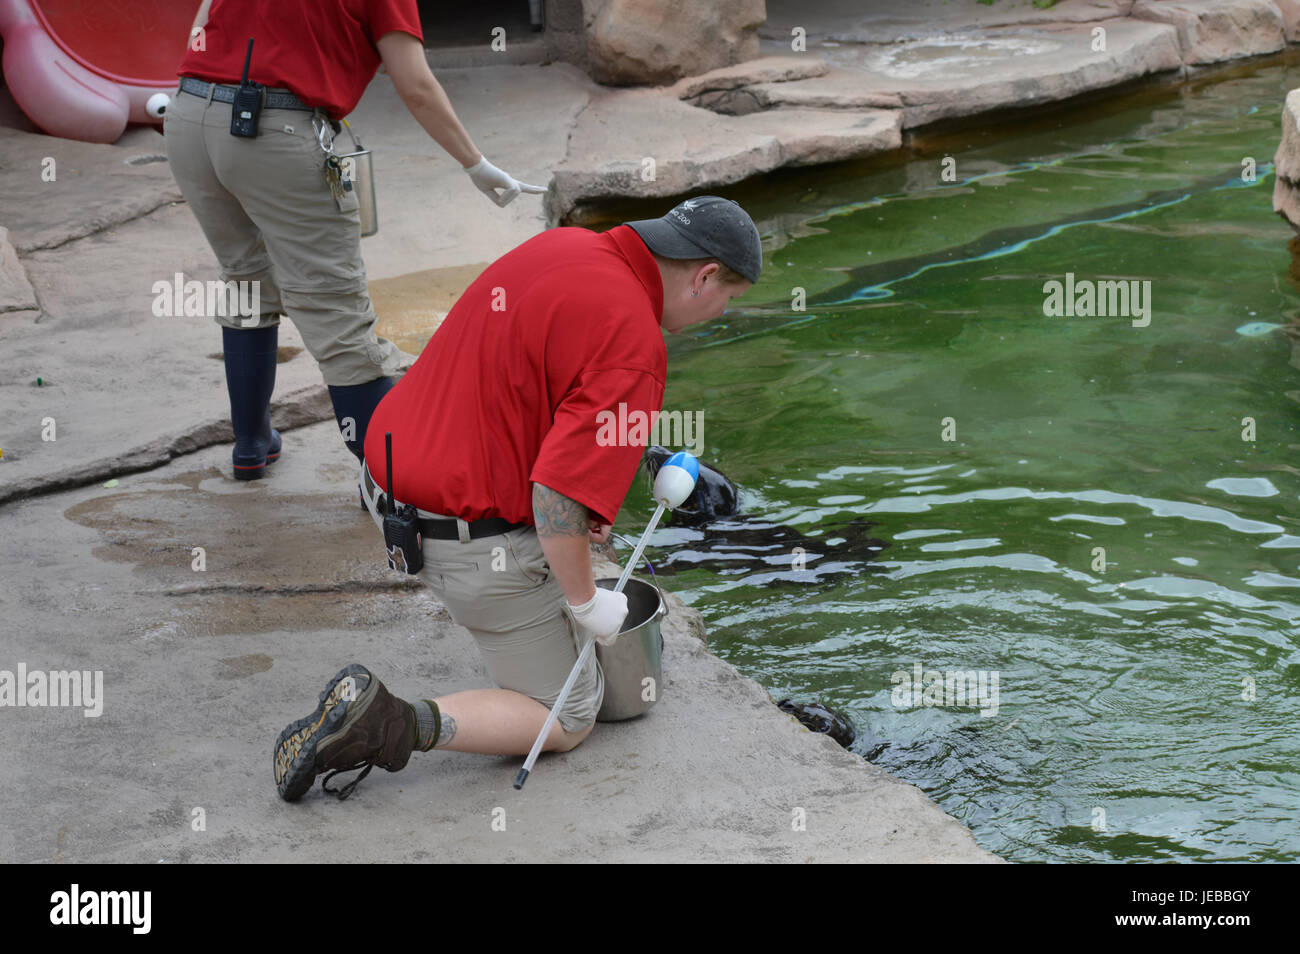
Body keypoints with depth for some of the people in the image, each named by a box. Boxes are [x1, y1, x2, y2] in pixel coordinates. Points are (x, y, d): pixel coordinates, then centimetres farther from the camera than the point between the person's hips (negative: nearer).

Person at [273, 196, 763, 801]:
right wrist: (586, 600, -11)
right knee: (570, 721, 7)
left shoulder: (565, 246, 4)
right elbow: (559, 498, -28)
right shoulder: (633, 347, -22)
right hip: (473, 541, -9)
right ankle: (389, 724, -9)